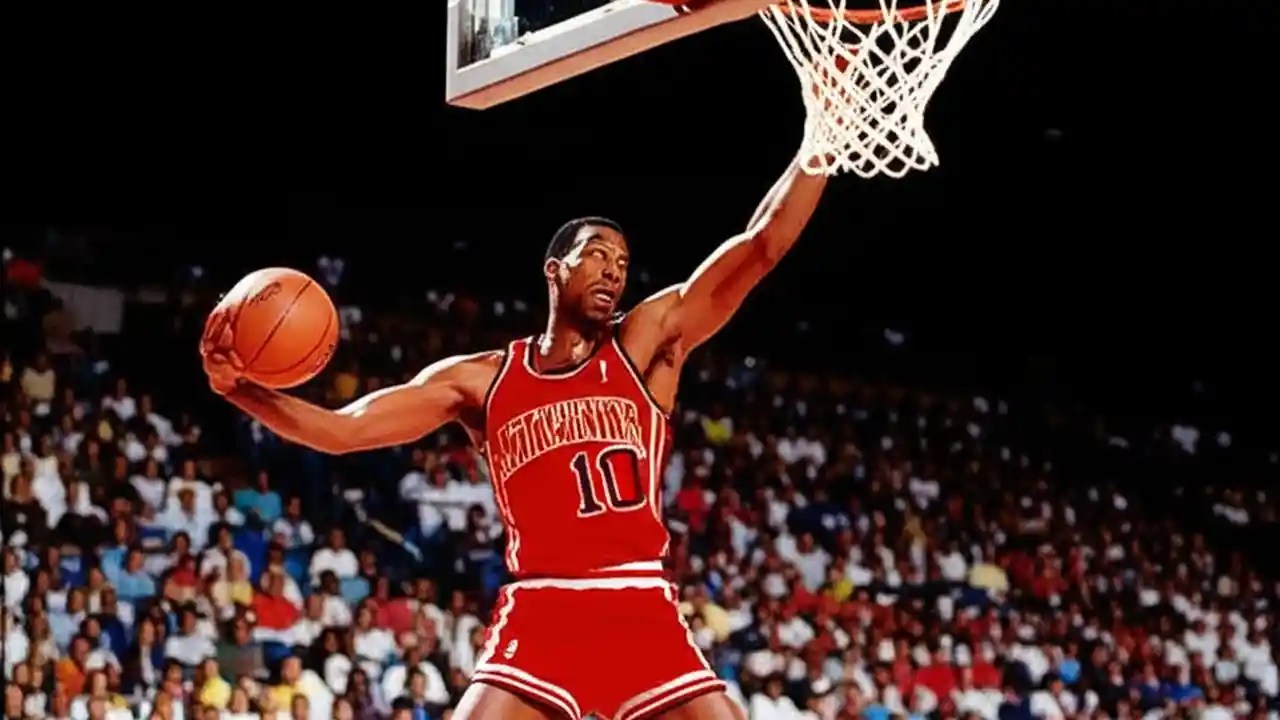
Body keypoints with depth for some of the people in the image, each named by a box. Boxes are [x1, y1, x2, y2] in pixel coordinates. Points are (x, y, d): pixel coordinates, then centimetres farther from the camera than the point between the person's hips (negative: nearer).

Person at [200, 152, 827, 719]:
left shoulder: (647, 342, 8)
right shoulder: (479, 379, 9)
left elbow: (762, 244, 1)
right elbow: (341, 431, 6)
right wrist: (238, 388, -8)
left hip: (643, 614, 1)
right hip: (541, 617, -1)